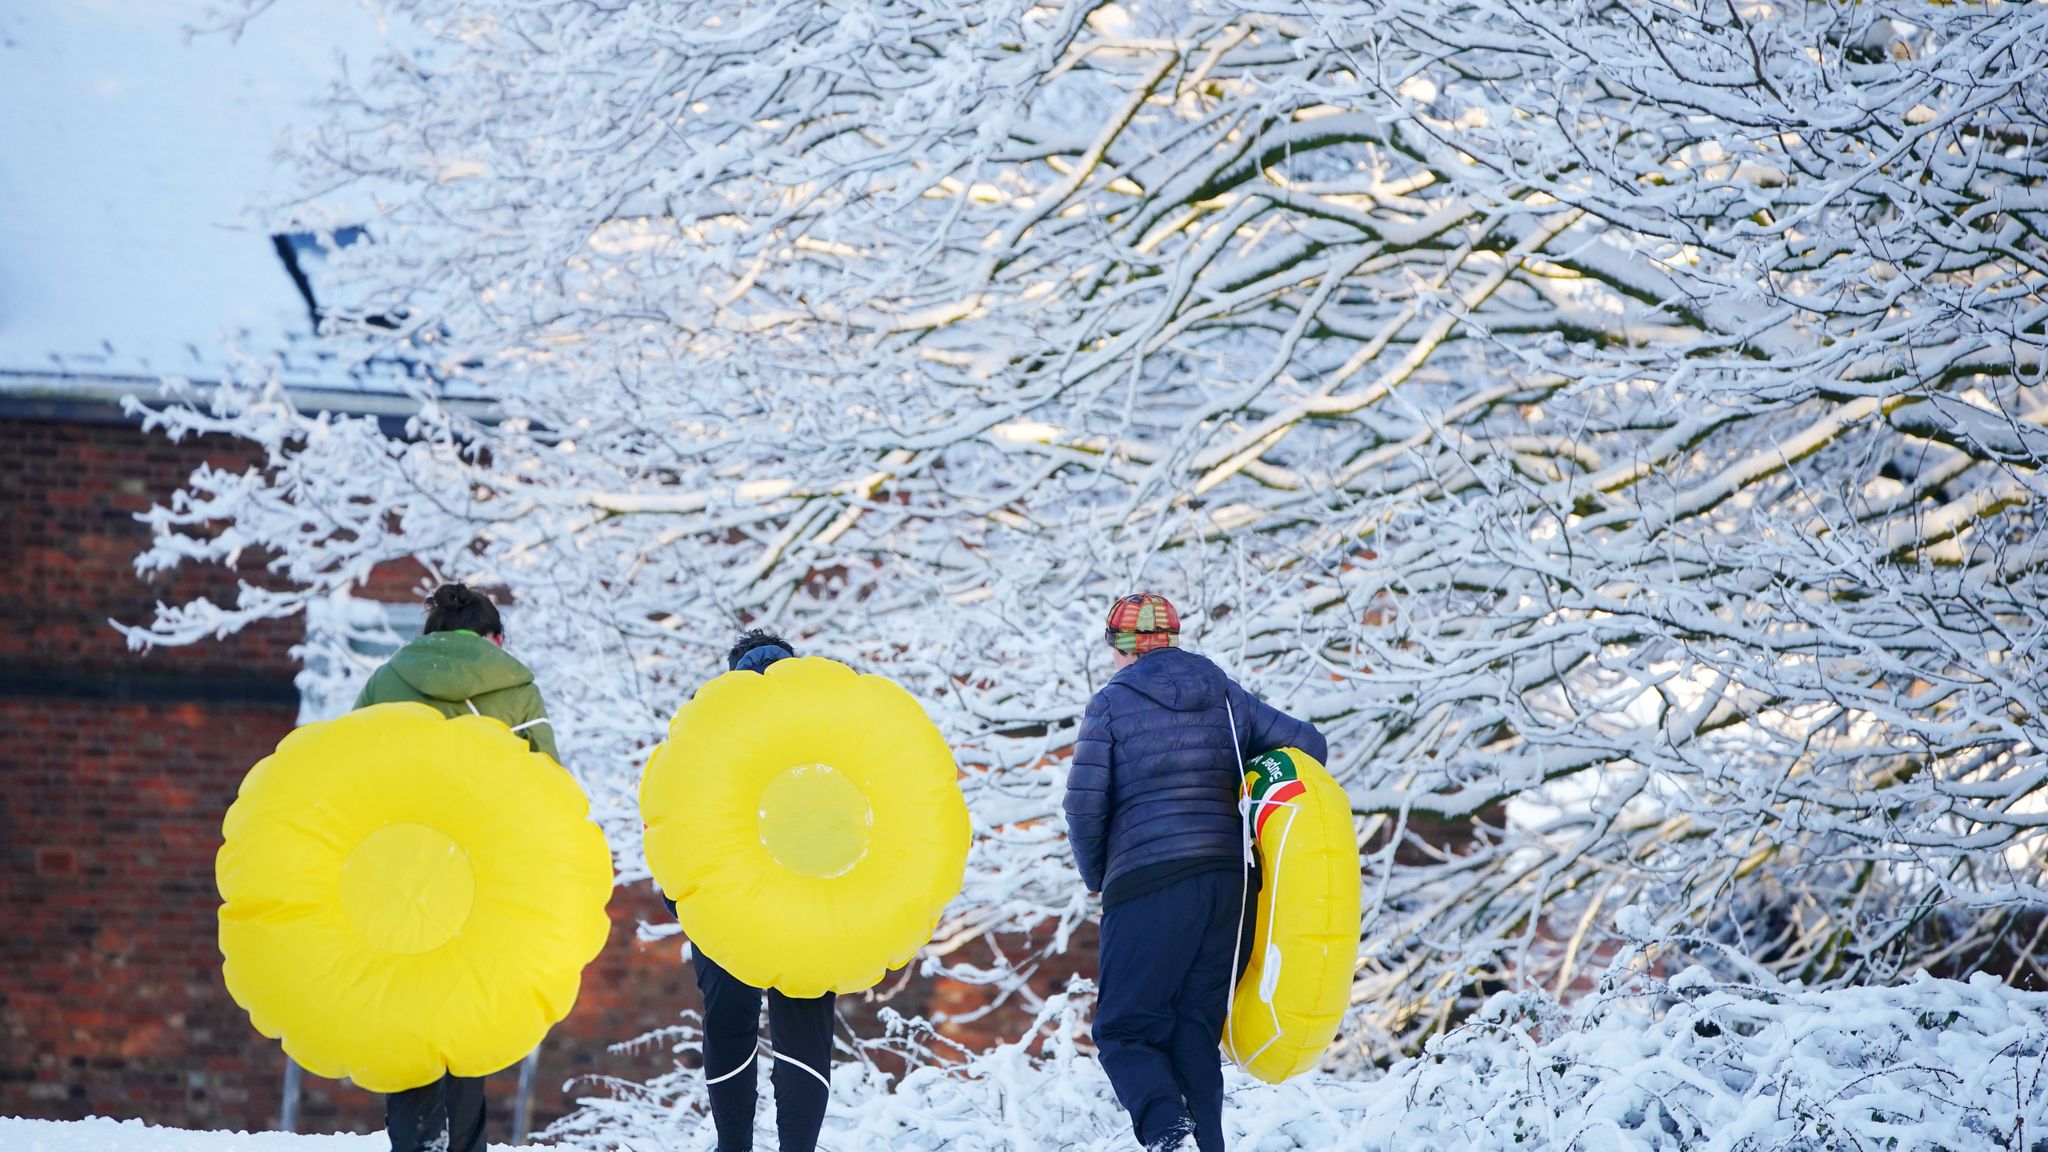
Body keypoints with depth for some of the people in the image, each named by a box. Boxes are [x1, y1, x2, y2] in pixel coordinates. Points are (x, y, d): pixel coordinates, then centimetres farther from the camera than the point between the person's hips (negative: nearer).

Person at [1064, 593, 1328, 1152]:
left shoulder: (1112, 702, 2)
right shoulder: (1228, 698, 15)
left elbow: (1084, 805, -4)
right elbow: (1308, 744, 15)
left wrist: (1097, 878, 12)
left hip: (1147, 881, -5)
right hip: (1230, 882, 5)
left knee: (1124, 1030, -2)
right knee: (1196, 1033, 11)